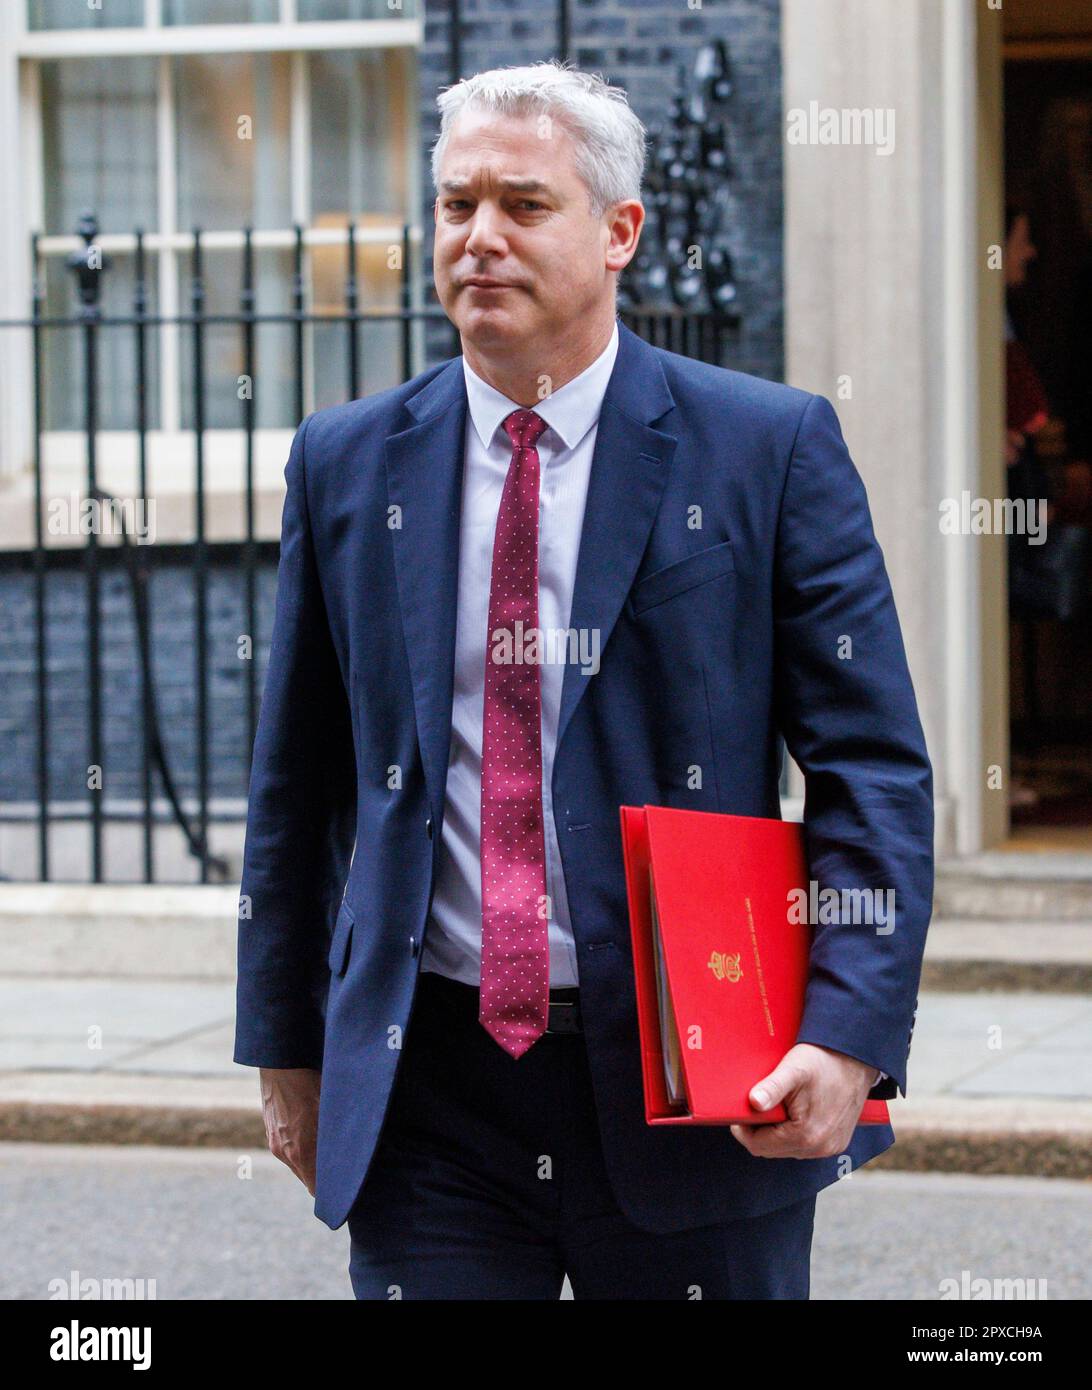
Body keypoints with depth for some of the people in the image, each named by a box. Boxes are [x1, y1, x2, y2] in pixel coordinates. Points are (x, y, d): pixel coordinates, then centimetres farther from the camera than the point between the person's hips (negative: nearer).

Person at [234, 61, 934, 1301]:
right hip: (426, 1092, 2)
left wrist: (850, 1036, -16)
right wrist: (286, 1048, 13)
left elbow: (874, 768, -4)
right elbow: (297, 782, 14)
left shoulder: (773, 448, -1)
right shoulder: (346, 464, 8)